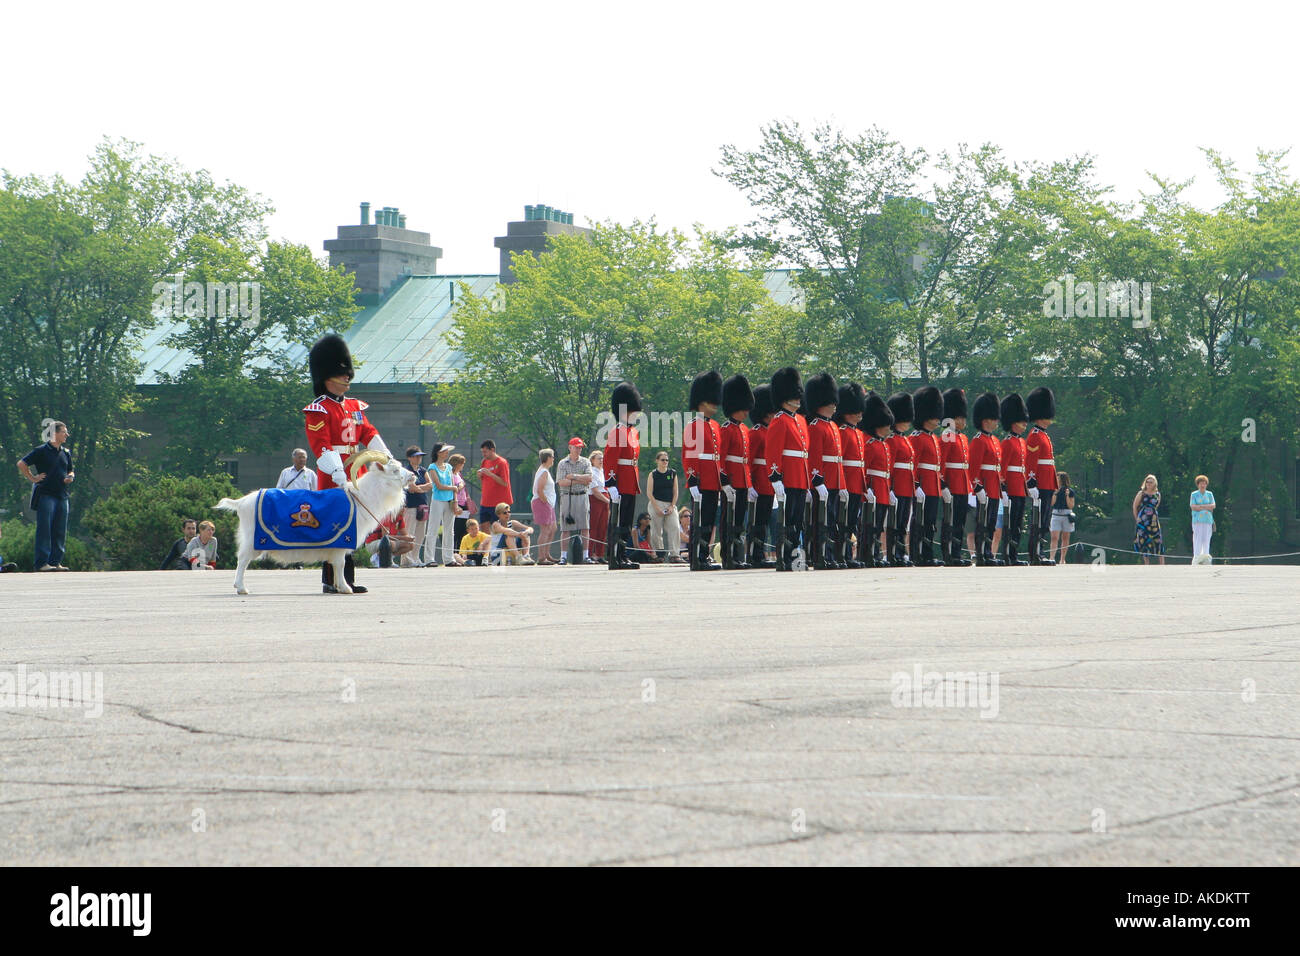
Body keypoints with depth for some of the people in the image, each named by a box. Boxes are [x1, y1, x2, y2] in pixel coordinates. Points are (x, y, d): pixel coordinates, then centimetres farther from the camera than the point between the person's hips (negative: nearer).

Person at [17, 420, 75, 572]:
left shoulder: (66, 453, 15)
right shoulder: (42, 451, -5)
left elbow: (70, 471, 28)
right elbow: (21, 464, -4)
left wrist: (70, 477, 6)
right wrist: (32, 478, -5)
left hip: (62, 495, 7)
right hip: (45, 495, -7)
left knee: (60, 531, 5)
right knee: (44, 529, -9)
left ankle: (56, 561, 10)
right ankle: (42, 563, -8)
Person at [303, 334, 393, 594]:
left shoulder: (354, 407, 18)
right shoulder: (318, 410, -7)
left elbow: (369, 434, 16)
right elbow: (321, 446, -17)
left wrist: (387, 458, 2)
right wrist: (338, 473, -27)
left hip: (354, 476, 8)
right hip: (332, 479, -8)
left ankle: (347, 580, 12)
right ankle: (331, 581, -5)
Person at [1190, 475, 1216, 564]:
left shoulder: (1209, 494, 15)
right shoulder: (1194, 494, 7)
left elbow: (1213, 506, 2)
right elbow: (1193, 507, -6)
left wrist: (1200, 506, -7)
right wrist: (1207, 508, -6)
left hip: (1208, 520, 2)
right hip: (1197, 520, -2)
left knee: (1206, 539, -2)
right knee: (1197, 539, -9)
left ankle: (1206, 557, -3)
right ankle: (1196, 557, -12)